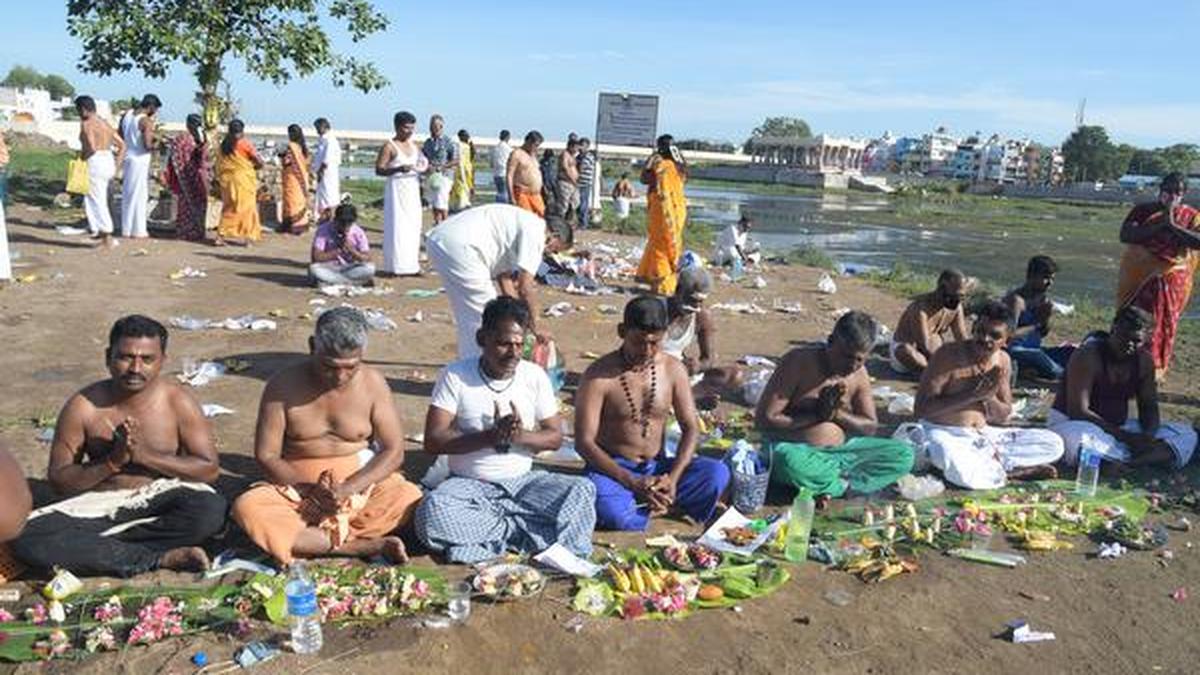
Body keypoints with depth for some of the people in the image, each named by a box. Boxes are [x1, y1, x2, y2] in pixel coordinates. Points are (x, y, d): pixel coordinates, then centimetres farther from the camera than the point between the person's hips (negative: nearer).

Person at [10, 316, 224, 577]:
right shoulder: (83, 406, -6)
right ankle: (162, 558, -25)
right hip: (100, 504, 2)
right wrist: (111, 462, -20)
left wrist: (145, 455, -20)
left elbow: (209, 469, -9)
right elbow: (58, 479, -2)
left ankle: (97, 547, -17)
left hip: (162, 499, -1)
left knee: (211, 510, -34)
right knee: (27, 539, -25)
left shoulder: (178, 402, -7)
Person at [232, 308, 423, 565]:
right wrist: (310, 489, -22)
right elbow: (266, 456, -6)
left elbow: (394, 451, -6)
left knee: (410, 499, -27)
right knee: (247, 508, -30)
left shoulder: (372, 382, -5)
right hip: (297, 488, 0)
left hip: (362, 483, 0)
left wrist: (347, 489, -21)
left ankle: (303, 540, -23)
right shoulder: (283, 385, -7)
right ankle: (365, 546, -29)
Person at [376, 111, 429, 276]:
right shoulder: (389, 147, -7)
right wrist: (398, 169, -25)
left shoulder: (415, 145, 12)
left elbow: (420, 164, 23)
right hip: (397, 190, -6)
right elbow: (379, 170, -11)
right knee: (397, 227, -7)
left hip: (413, 190, 7)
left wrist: (425, 168, 0)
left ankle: (411, 264, 10)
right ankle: (395, 265, -3)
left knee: (413, 227, 5)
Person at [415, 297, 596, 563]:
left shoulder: (535, 376, 1)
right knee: (432, 513, -34)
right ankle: (521, 529, -19)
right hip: (469, 484, -2)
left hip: (522, 481, 2)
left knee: (583, 491, -23)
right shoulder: (455, 376, -6)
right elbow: (433, 441, -11)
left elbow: (555, 437, 4)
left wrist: (521, 435, -18)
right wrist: (491, 436, -22)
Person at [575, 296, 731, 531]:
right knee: (608, 510, -37)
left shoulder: (673, 369, 0)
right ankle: (666, 505, -10)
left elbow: (690, 428, 1)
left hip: (657, 467, 3)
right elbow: (584, 442, -15)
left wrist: (673, 478, -17)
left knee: (717, 472, -20)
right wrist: (632, 482, -24)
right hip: (613, 468, -3)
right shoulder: (599, 375, -13)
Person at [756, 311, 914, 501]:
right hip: (796, 449, -6)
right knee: (791, 462, -42)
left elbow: (870, 427, 5)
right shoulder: (799, 362, -15)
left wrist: (838, 414, -15)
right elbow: (764, 419, -17)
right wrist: (816, 415, -18)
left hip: (841, 450, 6)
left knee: (904, 454, -10)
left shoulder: (859, 374, 2)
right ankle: (846, 484, -15)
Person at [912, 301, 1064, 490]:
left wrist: (990, 397, -14)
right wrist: (972, 395, -24)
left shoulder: (1003, 361, 3)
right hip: (945, 434, -6)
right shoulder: (949, 354, -15)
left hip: (984, 435, 6)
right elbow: (921, 409, -20)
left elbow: (1003, 416, 10)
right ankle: (1013, 470, -12)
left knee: (1054, 444, -4)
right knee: (964, 472, -39)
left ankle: (988, 465, -14)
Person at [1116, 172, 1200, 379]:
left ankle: (1155, 371, 14)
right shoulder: (1142, 210, 2)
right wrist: (1158, 225, -19)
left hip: (1172, 281, 0)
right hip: (1139, 278, 0)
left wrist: (1173, 225, -21)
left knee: (1165, 327, 4)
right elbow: (1125, 235, -14)